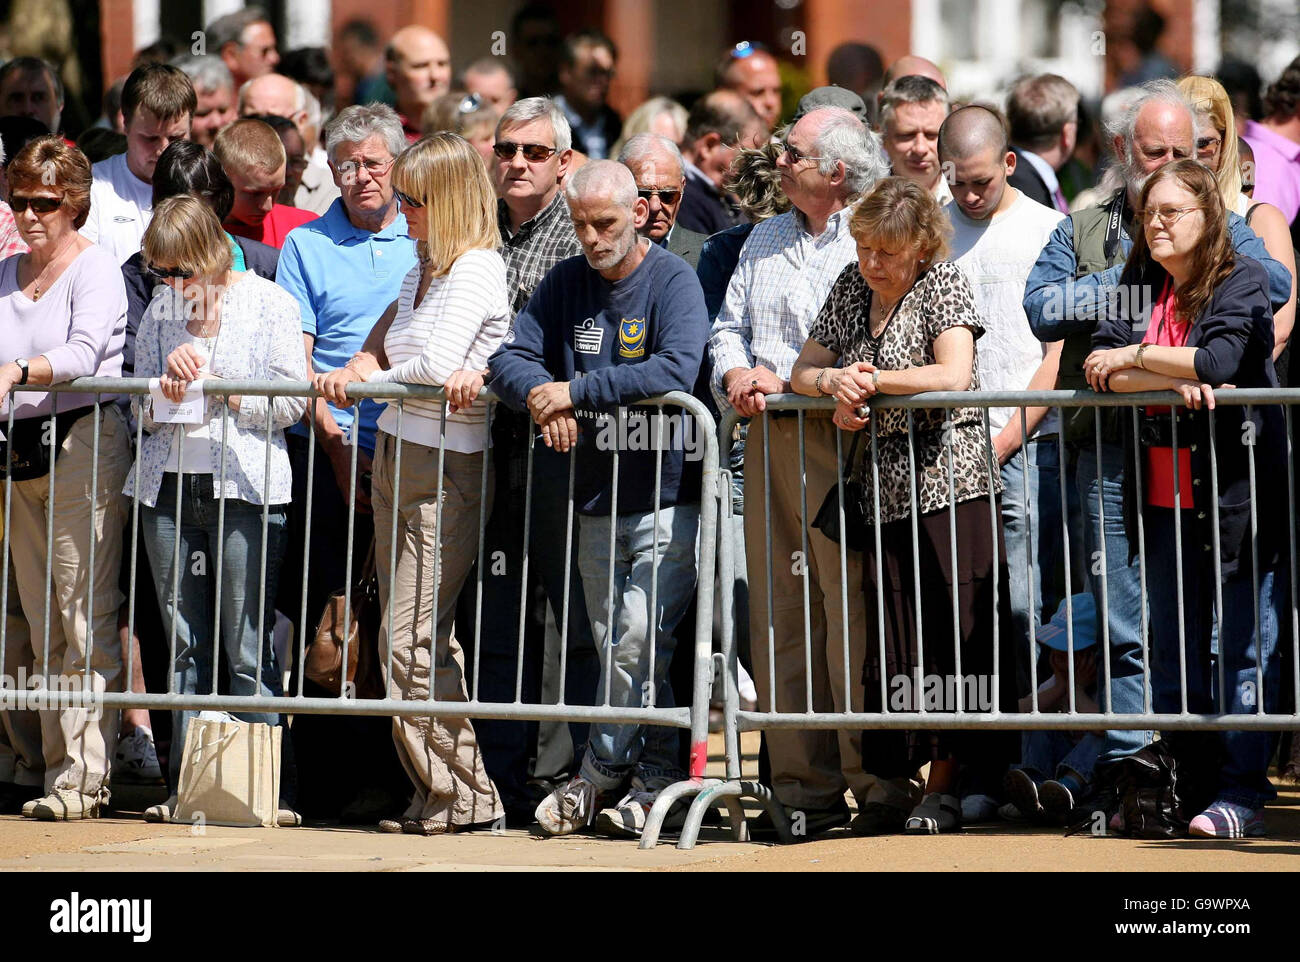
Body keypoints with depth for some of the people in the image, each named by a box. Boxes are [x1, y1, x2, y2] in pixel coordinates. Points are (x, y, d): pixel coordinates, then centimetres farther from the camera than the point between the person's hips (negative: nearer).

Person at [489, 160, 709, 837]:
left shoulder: (672, 281, -8)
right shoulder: (565, 283, 10)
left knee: (638, 637, -16)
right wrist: (542, 396, -18)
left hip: (667, 496, -6)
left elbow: (677, 369, -24)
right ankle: (657, 776, 15)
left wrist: (576, 390, -22)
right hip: (597, 499, 6)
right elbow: (511, 357, 5)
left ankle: (600, 775, -4)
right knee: (617, 648, 7)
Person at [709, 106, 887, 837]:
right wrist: (738, 374, 1)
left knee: (849, 608, -9)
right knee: (781, 615, 4)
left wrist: (784, 381, -14)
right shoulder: (766, 241, 20)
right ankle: (805, 784, 8)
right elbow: (729, 327, 22)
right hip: (768, 440, 7)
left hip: (839, 439, -7)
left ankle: (872, 780, -5)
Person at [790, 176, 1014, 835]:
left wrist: (870, 379, -10)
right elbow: (803, 370, 19)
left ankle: (944, 786, -1)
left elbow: (955, 374, -15)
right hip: (882, 489, 5)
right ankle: (891, 786, 5)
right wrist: (836, 384, -4)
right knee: (890, 637, 2)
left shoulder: (943, 283, -2)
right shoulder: (852, 287, 13)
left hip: (949, 481, -5)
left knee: (951, 631, -6)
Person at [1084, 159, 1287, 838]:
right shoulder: (1139, 285, 11)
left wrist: (1133, 357, -10)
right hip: (1166, 495, 5)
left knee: (1246, 648, -3)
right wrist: (1173, 381, -18)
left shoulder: (1241, 280, -4)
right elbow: (1102, 365, -2)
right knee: (1174, 651, 8)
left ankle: (1242, 792, -3)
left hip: (1239, 489, -5)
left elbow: (1218, 360, -19)